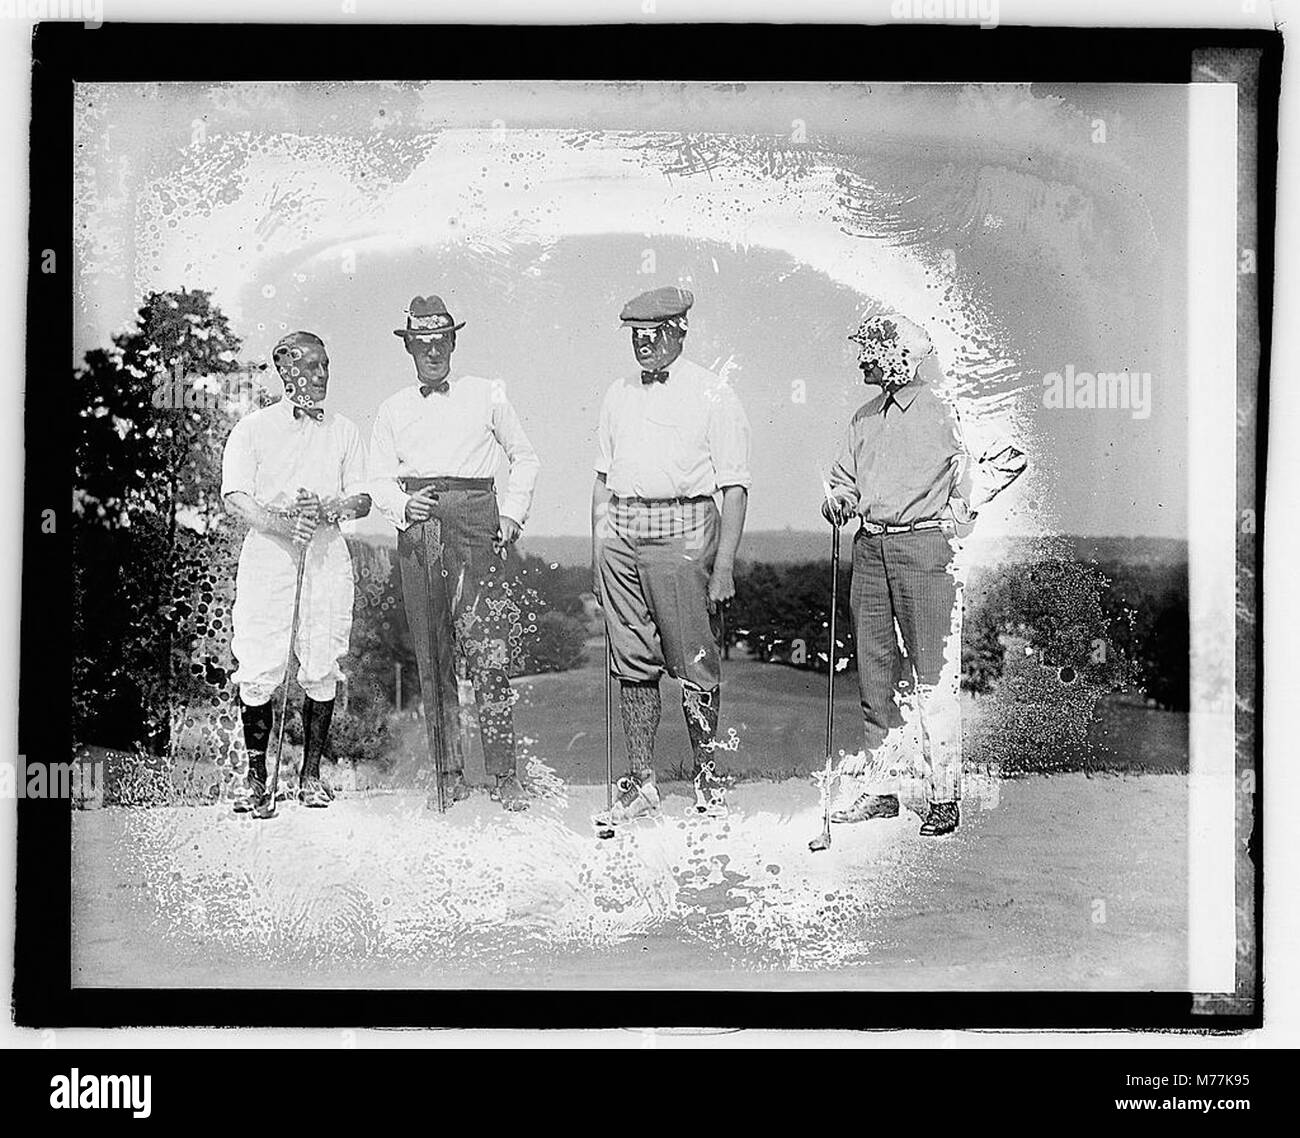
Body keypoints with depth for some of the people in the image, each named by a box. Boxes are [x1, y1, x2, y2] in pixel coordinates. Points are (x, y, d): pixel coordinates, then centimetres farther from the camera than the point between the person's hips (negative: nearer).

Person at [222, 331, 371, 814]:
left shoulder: (344, 431, 16)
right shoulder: (252, 428, 8)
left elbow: (362, 499, 10)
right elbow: (234, 497, -2)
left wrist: (326, 508, -11)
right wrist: (277, 520, -19)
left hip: (326, 555, 2)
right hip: (267, 555, -2)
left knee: (321, 669, 0)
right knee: (260, 670, -8)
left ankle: (311, 774, 10)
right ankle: (255, 777, 3)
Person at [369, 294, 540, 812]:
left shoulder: (486, 395, 12)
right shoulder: (393, 410, 16)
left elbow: (525, 458, 18)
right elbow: (379, 481, 13)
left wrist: (512, 515, 6)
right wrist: (404, 505, -8)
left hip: (475, 523, -2)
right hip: (418, 532, 2)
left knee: (488, 655, -11)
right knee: (432, 657, 2)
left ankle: (504, 773, -8)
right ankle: (448, 772, 9)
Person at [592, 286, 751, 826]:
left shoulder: (714, 396, -1)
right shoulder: (618, 395, 16)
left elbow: (734, 487, -5)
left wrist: (723, 566, -12)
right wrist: (597, 551, 13)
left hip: (682, 536, -5)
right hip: (620, 534, 5)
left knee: (694, 665, -1)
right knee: (633, 663, 7)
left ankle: (706, 776, 11)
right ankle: (640, 782, 14)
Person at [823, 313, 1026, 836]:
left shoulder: (944, 412, -4)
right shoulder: (865, 419, 16)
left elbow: (1008, 459, -5)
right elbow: (845, 477, 26)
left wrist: (959, 511, -5)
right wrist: (837, 499, 4)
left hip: (924, 547, -6)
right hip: (870, 548, 7)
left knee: (932, 679, -4)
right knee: (873, 673, 9)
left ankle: (945, 796, 3)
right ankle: (880, 787, 18)